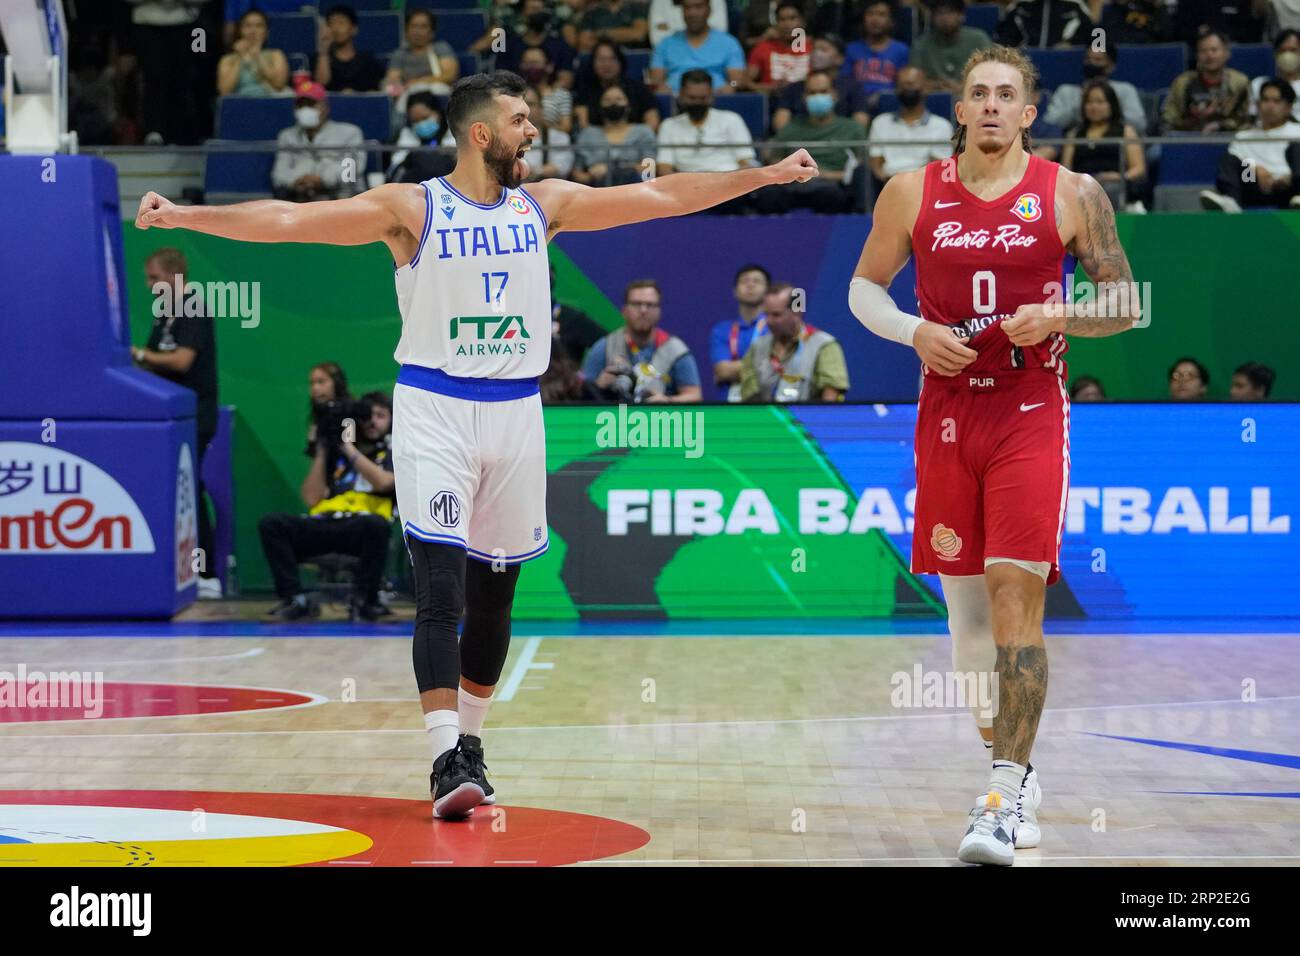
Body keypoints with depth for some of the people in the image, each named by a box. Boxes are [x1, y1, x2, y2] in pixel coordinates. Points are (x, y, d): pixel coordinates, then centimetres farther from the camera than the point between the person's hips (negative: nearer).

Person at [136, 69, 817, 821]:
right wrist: (183, 215, -25)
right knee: (441, 593, -13)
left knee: (494, 594, 12)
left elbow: (661, 196, 8)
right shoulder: (410, 209, -6)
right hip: (435, 410, -4)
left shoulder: (544, 204, 6)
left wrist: (764, 176, 5)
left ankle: (470, 739, 29)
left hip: (516, 412, 4)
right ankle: (447, 759, -17)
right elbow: (289, 220, -14)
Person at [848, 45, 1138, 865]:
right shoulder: (912, 193, 3)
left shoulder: (1073, 195, -2)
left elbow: (1126, 306, 4)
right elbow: (864, 288, 12)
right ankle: (1009, 762, 26)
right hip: (946, 415, 3)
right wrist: (915, 332, -7)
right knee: (963, 596, 9)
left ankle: (1008, 799, -13)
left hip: (1031, 417, -3)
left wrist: (1058, 318, -15)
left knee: (1016, 598, -13)